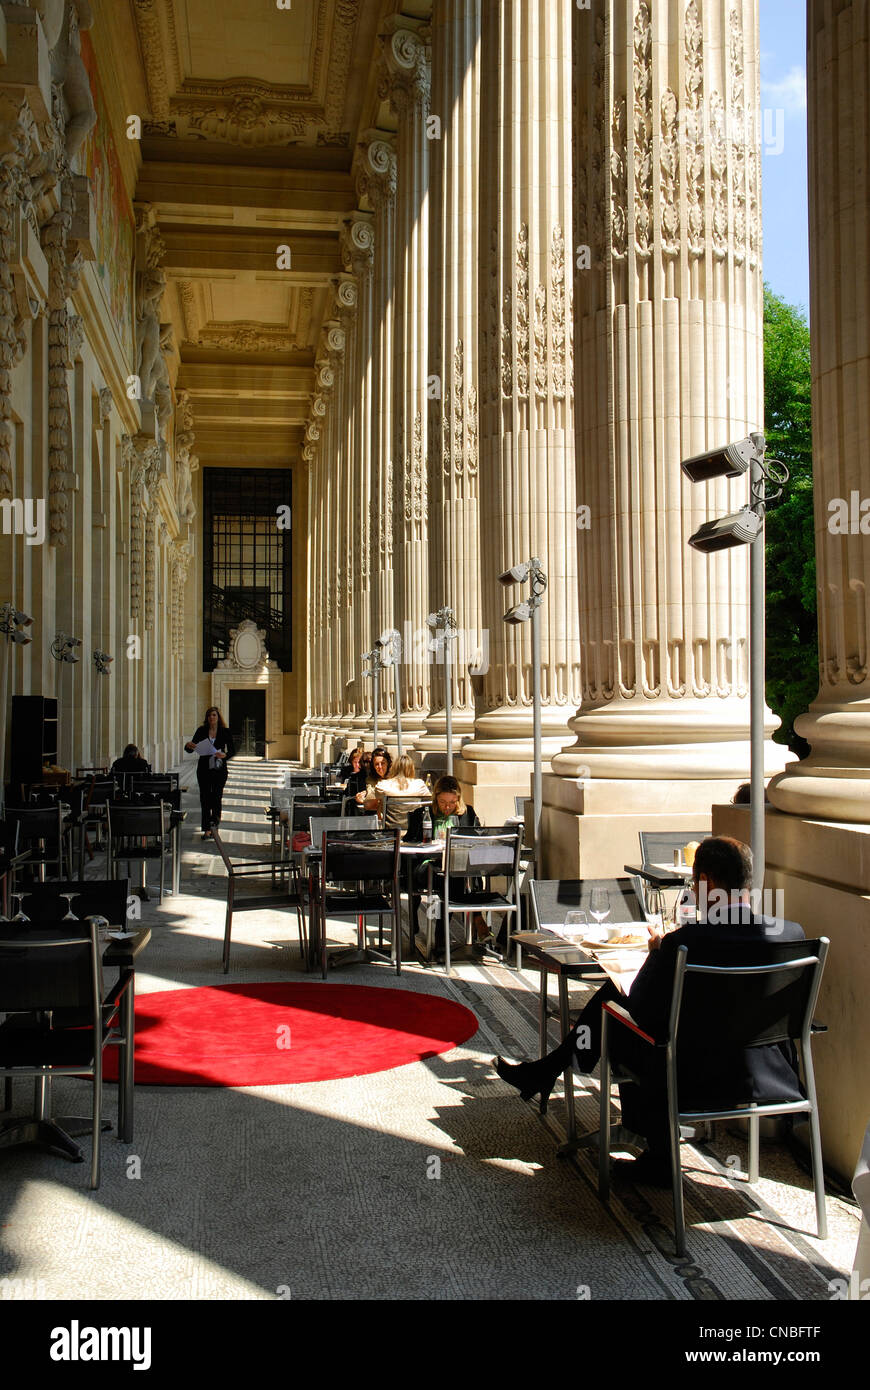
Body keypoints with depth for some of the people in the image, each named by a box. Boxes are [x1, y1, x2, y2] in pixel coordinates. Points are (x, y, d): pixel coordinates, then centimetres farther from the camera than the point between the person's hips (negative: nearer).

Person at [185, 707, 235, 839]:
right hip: (204, 769, 1)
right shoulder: (201, 731, 5)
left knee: (217, 796, -7)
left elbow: (232, 751, 1)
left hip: (219, 769, -1)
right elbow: (191, 749, 1)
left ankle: (215, 818, 19)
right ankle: (207, 829, 3)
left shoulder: (225, 732, 2)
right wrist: (188, 746, -23)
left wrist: (224, 755, -21)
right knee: (205, 798, 0)